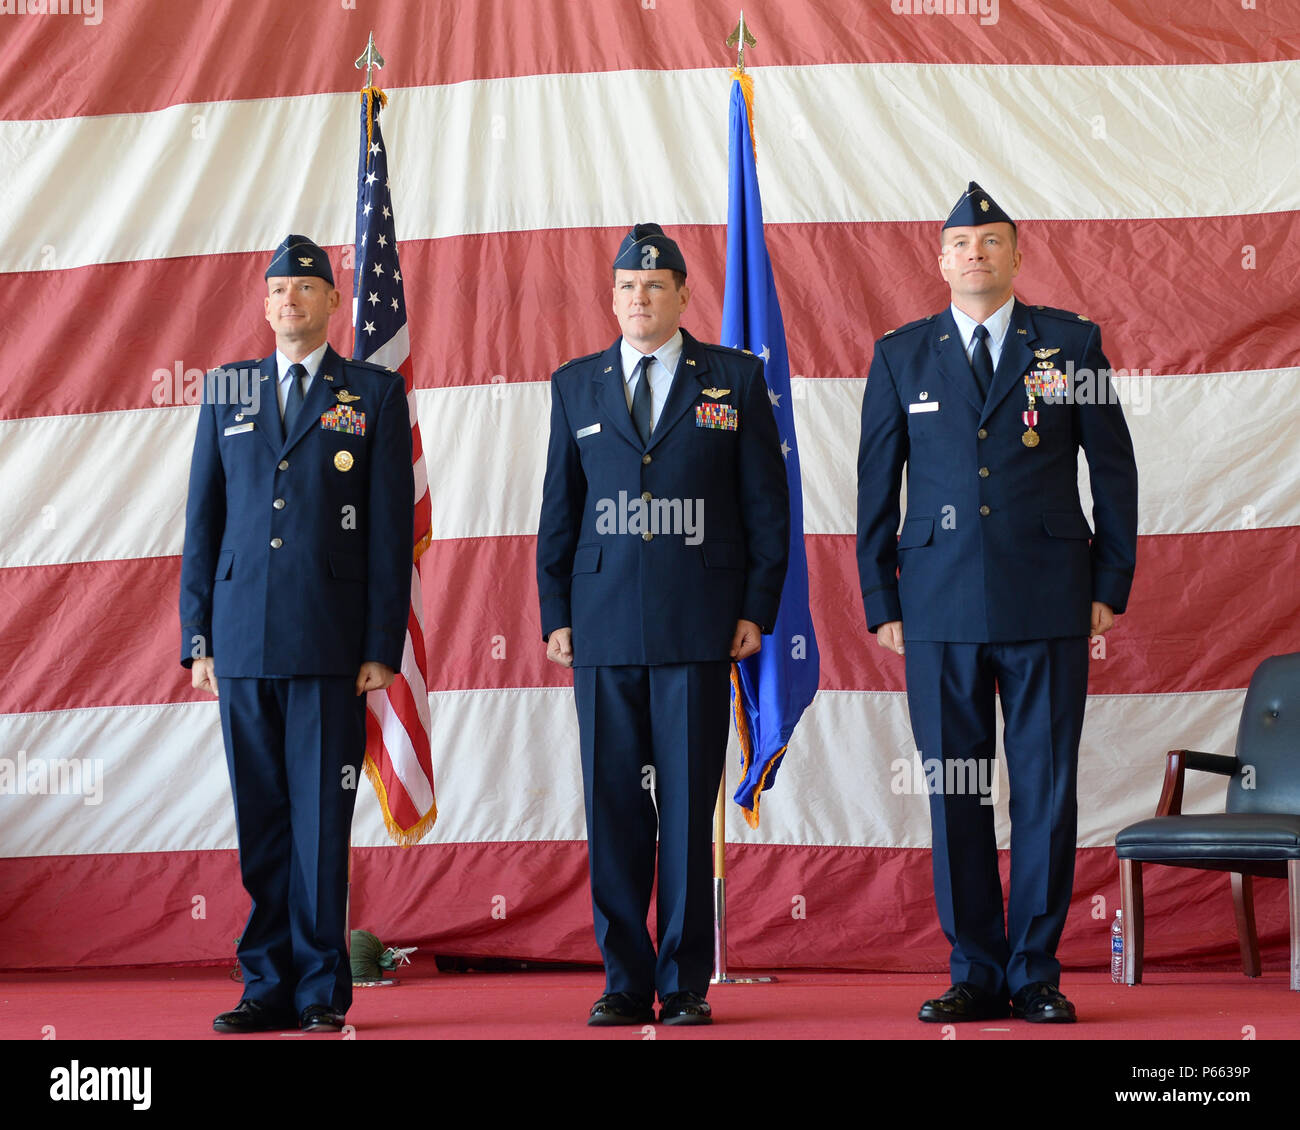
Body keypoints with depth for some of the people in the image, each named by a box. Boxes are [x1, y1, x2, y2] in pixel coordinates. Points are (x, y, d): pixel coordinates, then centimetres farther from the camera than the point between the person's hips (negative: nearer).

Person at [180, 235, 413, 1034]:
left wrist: (383, 646, -5)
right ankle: (269, 987, 13)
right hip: (243, 638, 3)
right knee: (261, 819, 6)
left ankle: (322, 991, 7)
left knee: (322, 818, -1)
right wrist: (198, 638, 6)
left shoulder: (375, 393, 5)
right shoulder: (227, 393, 13)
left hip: (331, 641, -3)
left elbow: (392, 528, 1)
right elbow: (203, 521, 13)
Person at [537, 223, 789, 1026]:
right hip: (604, 626, 2)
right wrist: (555, 614, 6)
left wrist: (757, 607, -2)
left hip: (698, 627, -2)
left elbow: (767, 501, 6)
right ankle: (626, 981, 11)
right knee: (613, 807, 3)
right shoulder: (576, 386, 12)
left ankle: (686, 983, 8)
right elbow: (560, 507, 13)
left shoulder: (735, 379, 7)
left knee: (689, 807, 0)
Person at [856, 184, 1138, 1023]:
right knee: (955, 795, 3)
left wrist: (1112, 584, 5)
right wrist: (880, 601, 6)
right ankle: (976, 975, 13)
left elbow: (1113, 468, 8)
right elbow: (876, 486, 10)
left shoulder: (1072, 343, 6)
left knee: (1047, 791, 1)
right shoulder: (901, 356, 9)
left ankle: (1035, 973, 12)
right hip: (940, 607, 1)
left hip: (1048, 603, -1)